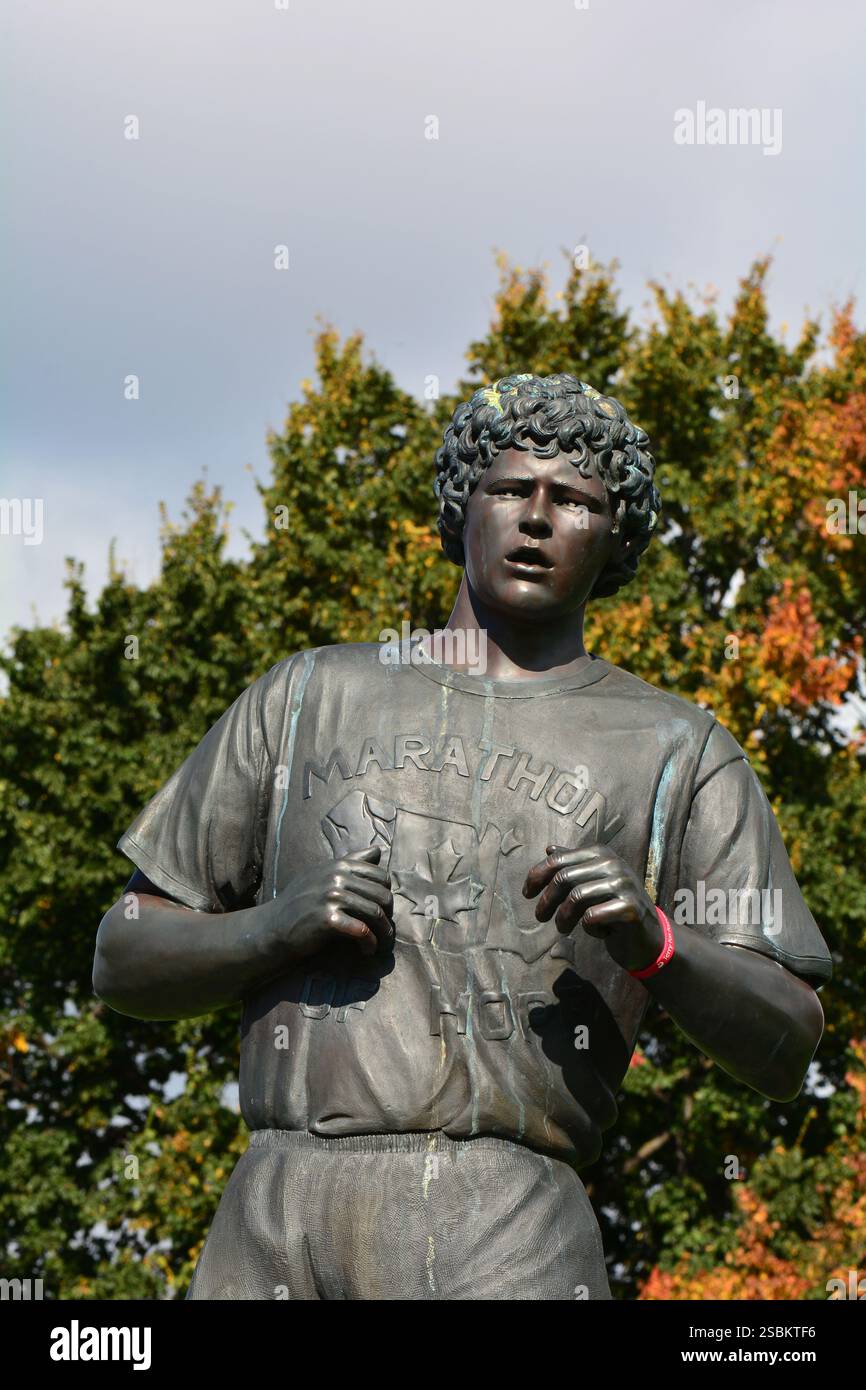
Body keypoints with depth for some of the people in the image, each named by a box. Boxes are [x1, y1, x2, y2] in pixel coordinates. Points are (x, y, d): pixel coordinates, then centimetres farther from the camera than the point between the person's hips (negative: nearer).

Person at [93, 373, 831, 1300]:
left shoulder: (674, 752, 15)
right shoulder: (311, 696, 20)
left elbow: (785, 1056, 7)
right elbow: (123, 961, 18)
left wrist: (652, 942, -12)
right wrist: (278, 926, -2)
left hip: (507, 1232, -2)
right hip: (276, 1214, 2)